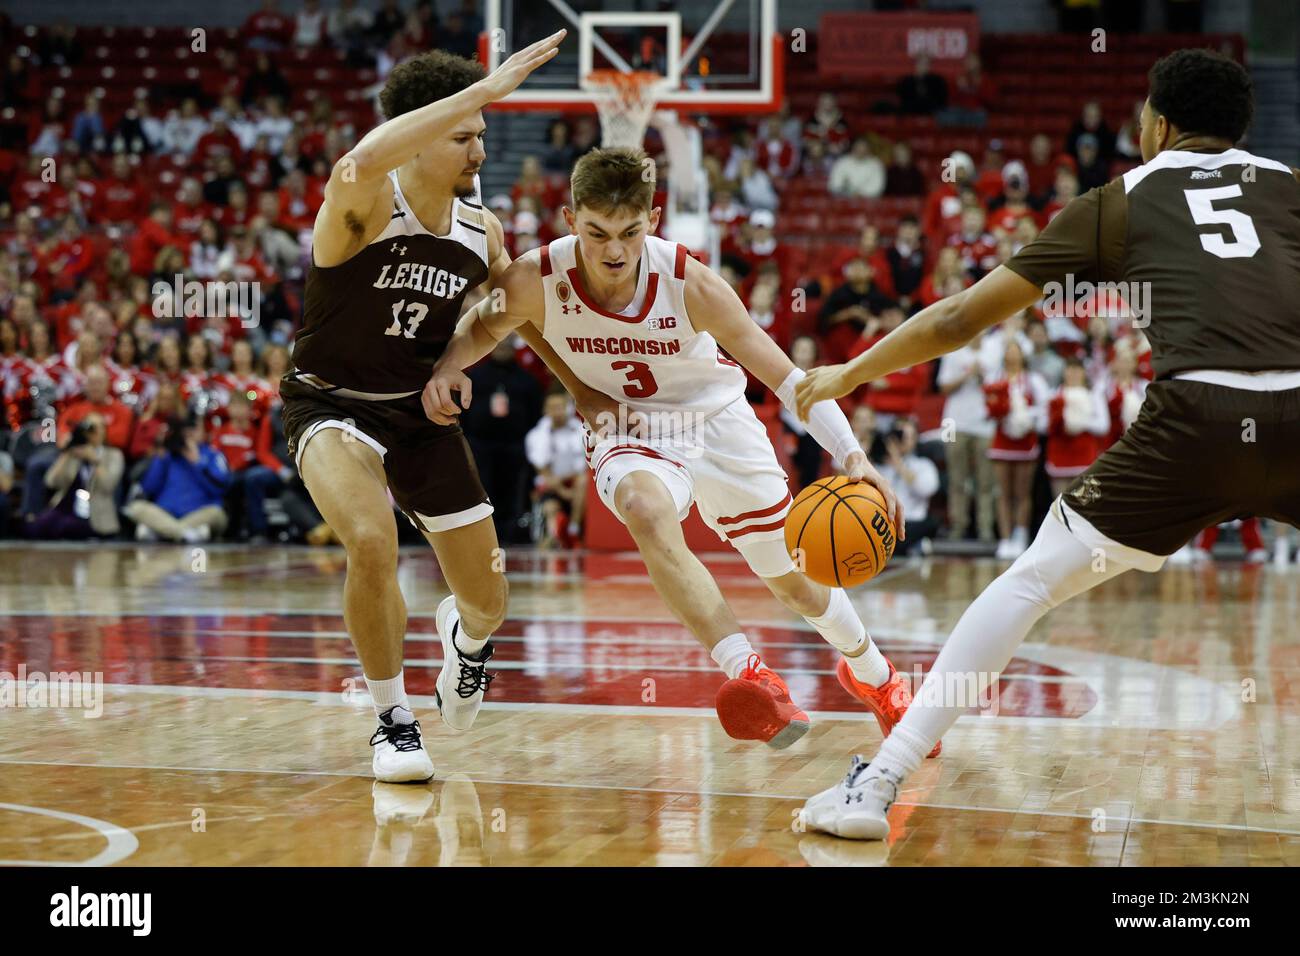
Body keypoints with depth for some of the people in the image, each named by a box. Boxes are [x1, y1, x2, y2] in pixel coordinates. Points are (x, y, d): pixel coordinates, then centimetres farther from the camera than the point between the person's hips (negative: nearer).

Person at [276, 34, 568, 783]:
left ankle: (465, 635, 48)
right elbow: (363, 160, -49)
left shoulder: (482, 231, -5)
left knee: (488, 602, 6)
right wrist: (487, 88, -49)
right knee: (373, 544, -33)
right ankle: (393, 720, -10)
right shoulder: (364, 203, -23)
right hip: (334, 406, -5)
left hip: (423, 412, 5)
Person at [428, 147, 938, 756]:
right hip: (628, 434, 0)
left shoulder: (689, 283, -28)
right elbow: (482, 328, -1)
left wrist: (852, 455, -36)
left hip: (719, 426, 0)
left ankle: (873, 676, 43)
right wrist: (446, 369, -23)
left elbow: (785, 375, -25)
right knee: (648, 513, -37)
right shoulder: (537, 280, -24)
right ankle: (748, 673, -36)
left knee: (795, 580, 12)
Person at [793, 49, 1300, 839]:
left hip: (1198, 418, -1)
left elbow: (963, 318, 24)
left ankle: (879, 784, 7)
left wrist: (847, 376, 35)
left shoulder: (1120, 201, 21)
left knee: (1031, 582, 12)